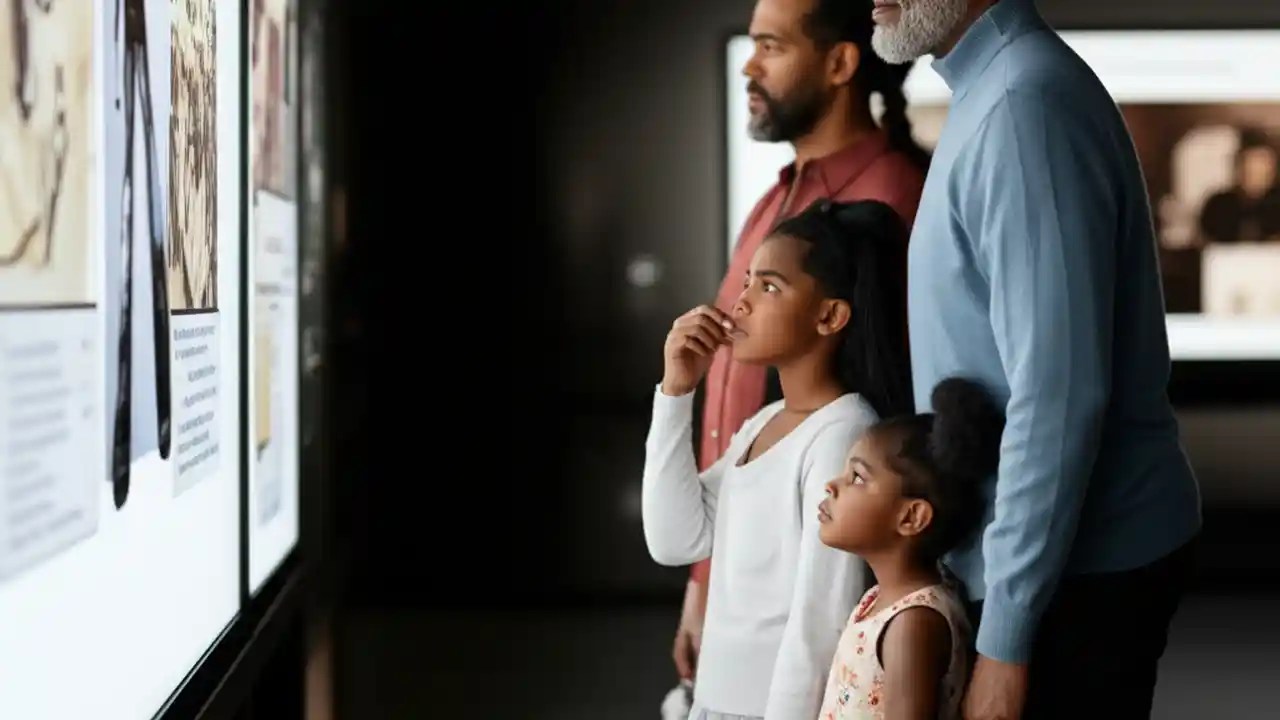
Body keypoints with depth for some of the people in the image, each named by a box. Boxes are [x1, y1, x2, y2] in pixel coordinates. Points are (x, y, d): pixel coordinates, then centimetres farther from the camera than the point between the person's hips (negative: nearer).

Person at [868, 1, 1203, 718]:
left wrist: (1006, 634, -22)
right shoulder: (990, 90, 9)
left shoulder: (1023, 106, -22)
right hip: (1059, 558, 9)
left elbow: (1058, 400, -26)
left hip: (1078, 570, -9)